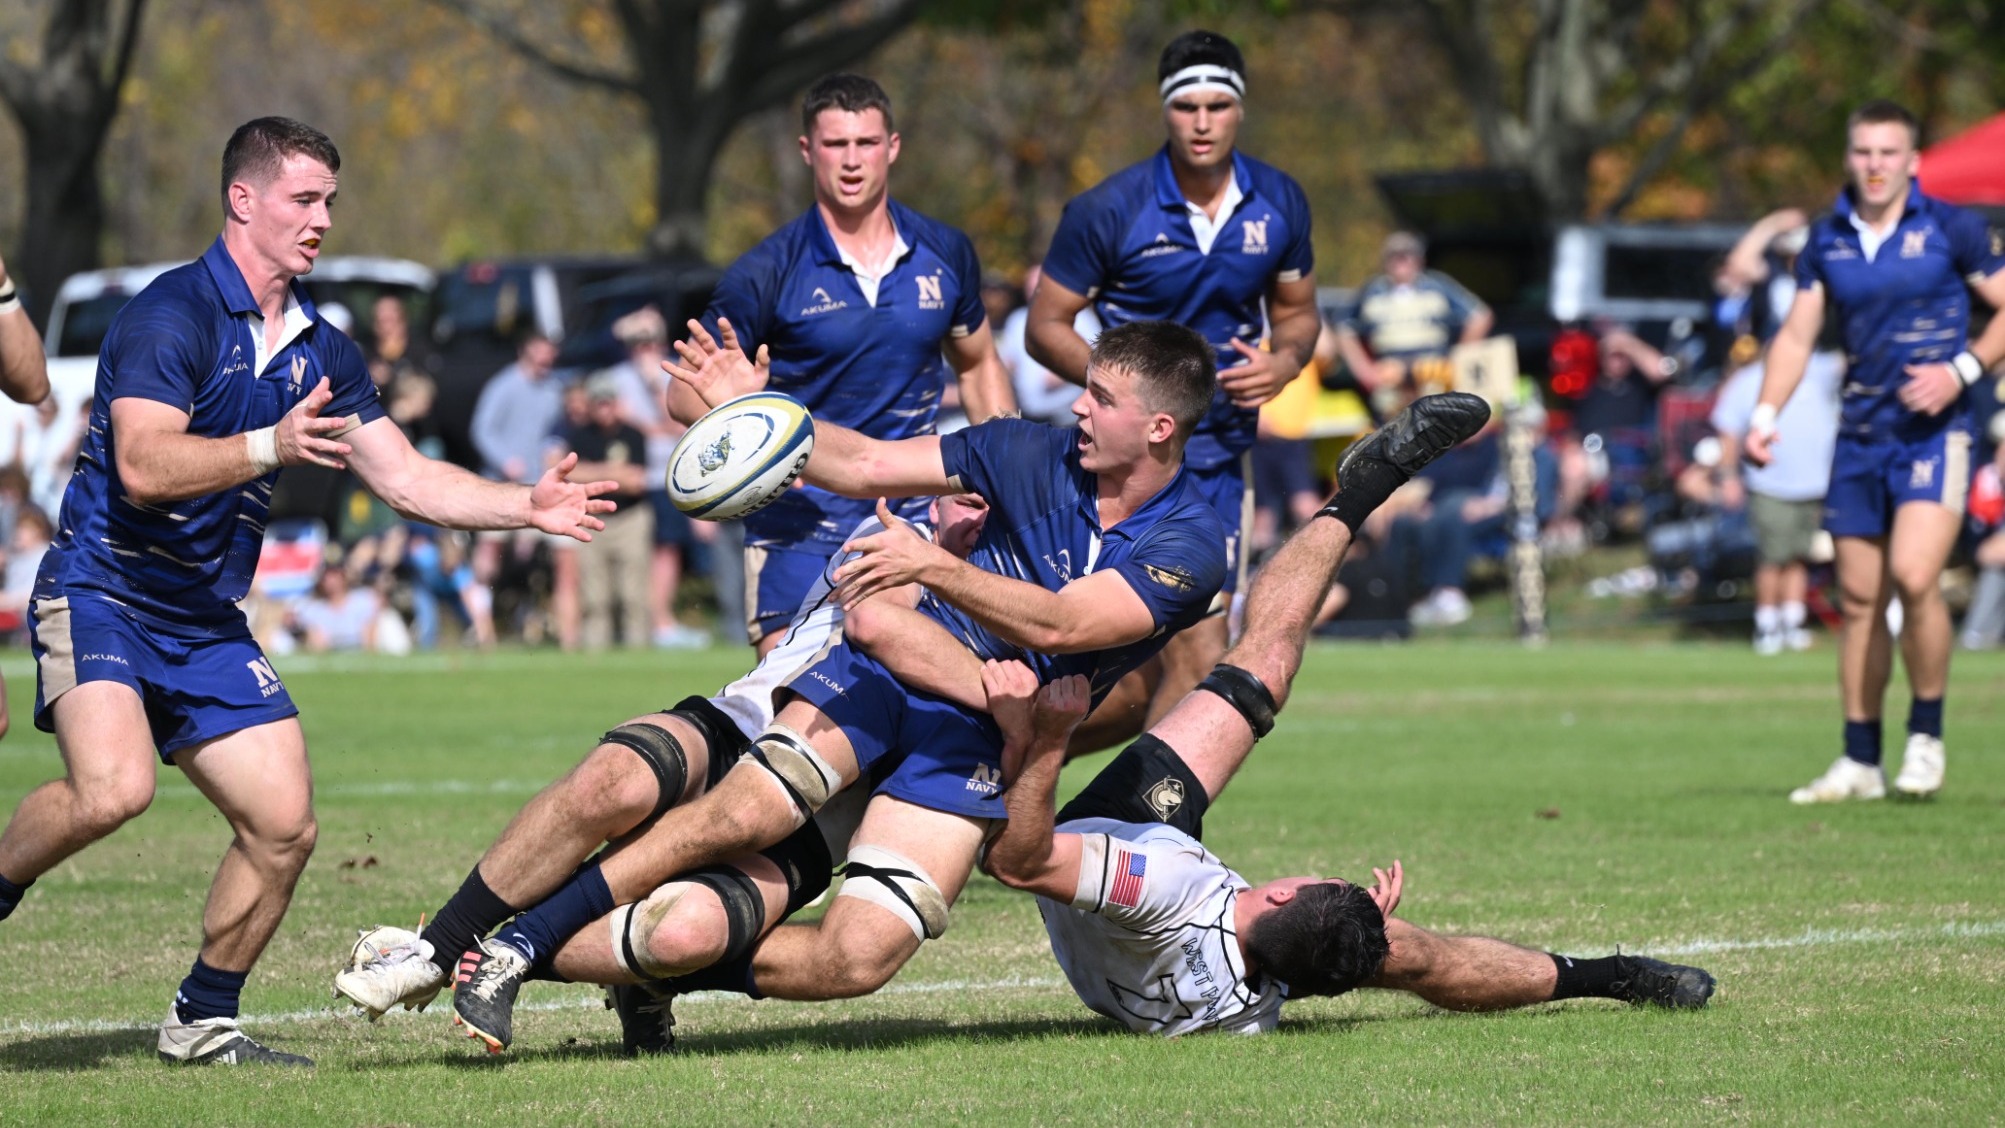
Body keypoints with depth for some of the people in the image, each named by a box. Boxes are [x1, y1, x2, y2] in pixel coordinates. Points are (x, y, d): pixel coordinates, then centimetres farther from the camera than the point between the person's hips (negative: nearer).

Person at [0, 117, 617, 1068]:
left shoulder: (320, 352, 10)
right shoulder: (172, 313, -14)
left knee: (283, 823, -3)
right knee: (113, 787, -32)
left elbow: (405, 479, 12)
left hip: (206, 623, 7)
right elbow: (144, 466, -26)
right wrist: (269, 447, -37)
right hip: (101, 589, -7)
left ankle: (203, 1021, 14)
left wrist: (527, 506, 0)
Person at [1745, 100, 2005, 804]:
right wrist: (1765, 415, 1)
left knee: (1913, 576, -21)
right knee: (1859, 598, 6)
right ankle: (1860, 761, 15)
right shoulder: (1827, 240, 8)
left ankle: (1927, 734, -3)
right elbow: (1797, 334, 13)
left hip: (1934, 431, -5)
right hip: (1860, 433, 5)